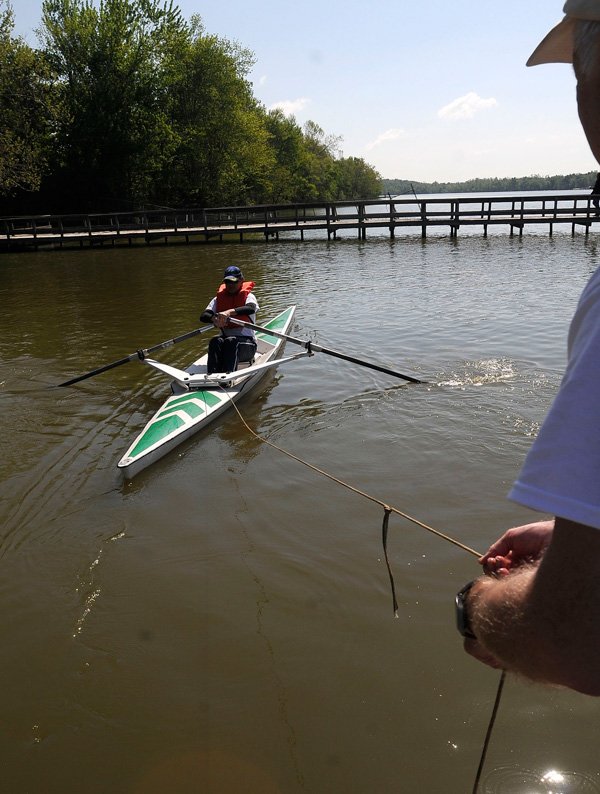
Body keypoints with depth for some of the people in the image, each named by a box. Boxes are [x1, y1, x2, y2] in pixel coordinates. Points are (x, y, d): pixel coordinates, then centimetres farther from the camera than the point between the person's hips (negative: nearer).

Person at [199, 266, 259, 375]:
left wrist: (230, 312, -41)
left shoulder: (248, 296, 1)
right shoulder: (219, 298, 12)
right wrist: (214, 319, -27)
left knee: (231, 341, -34)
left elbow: (251, 308, -25)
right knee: (215, 341, -29)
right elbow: (203, 316, -3)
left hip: (247, 344, -3)